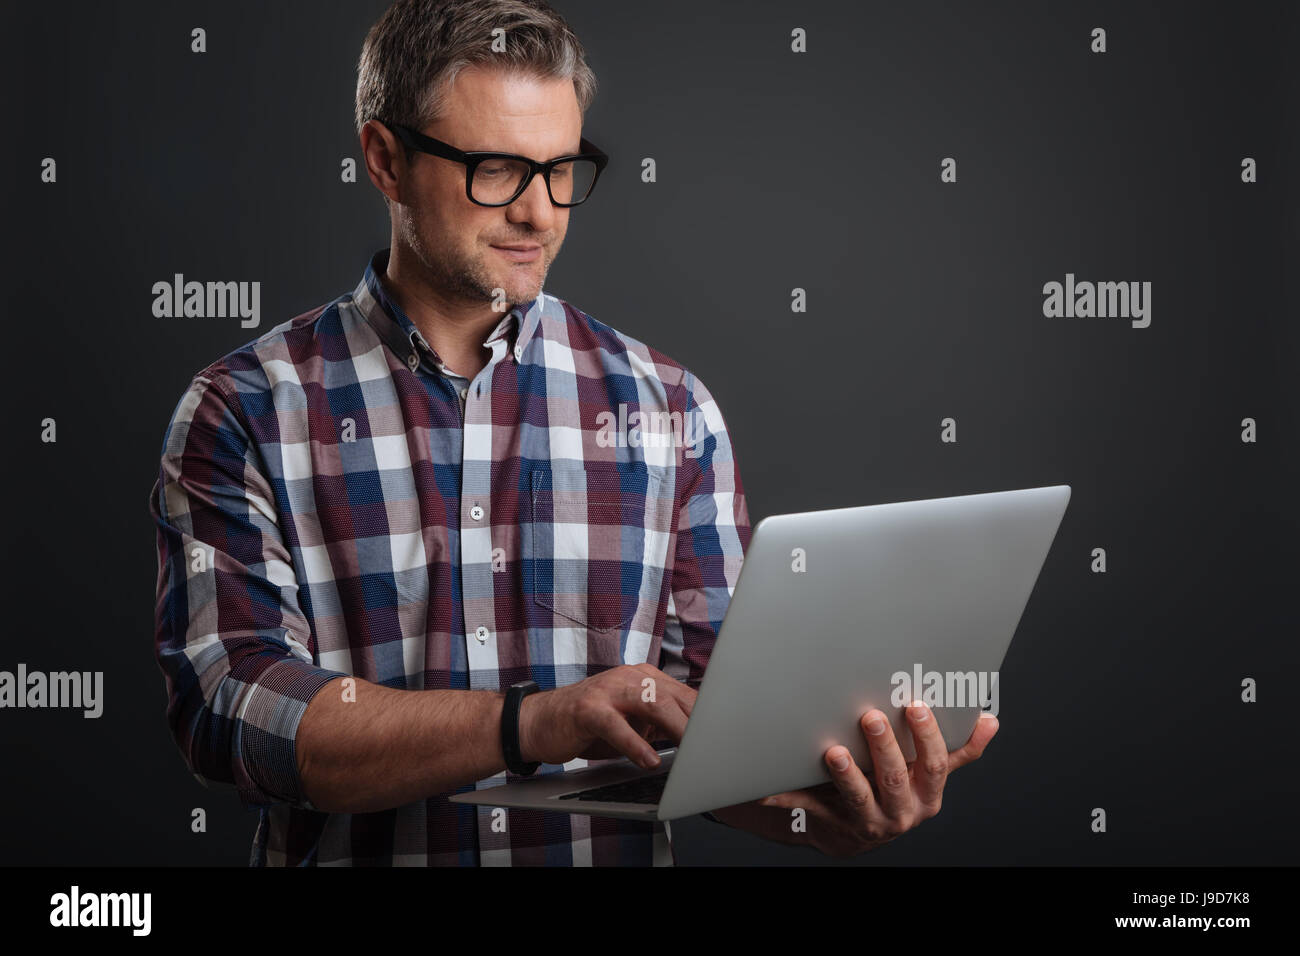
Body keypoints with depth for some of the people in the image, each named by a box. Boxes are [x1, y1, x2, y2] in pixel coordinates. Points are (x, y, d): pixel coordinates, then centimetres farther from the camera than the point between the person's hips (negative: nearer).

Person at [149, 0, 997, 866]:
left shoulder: (667, 408, 8)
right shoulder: (244, 413, 1)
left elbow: (717, 721, 5)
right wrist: (529, 722, -22)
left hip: (617, 848, 2)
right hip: (357, 854, -1)